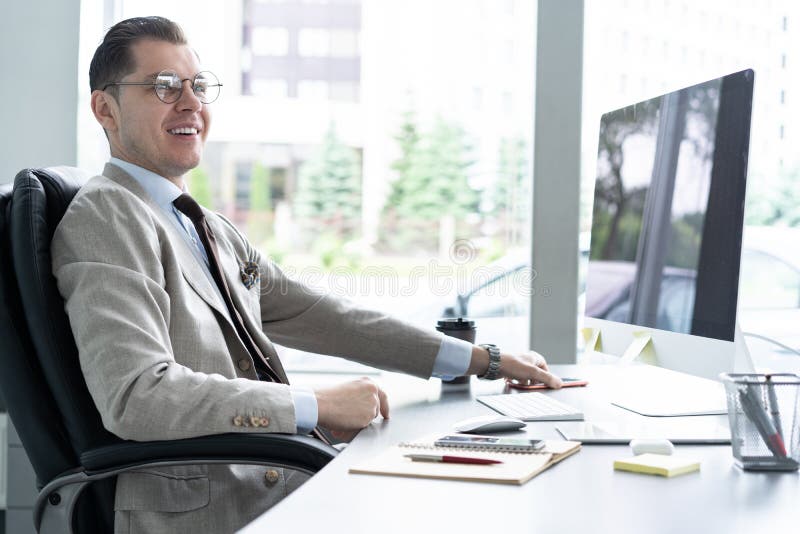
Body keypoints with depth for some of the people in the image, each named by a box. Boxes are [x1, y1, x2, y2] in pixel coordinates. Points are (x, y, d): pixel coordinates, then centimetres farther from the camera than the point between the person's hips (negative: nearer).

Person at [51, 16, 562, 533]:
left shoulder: (214, 231, 19)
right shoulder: (103, 217, -9)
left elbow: (321, 318, 17)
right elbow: (137, 397, -21)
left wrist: (487, 361, 14)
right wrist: (318, 404, -18)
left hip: (284, 481, 8)